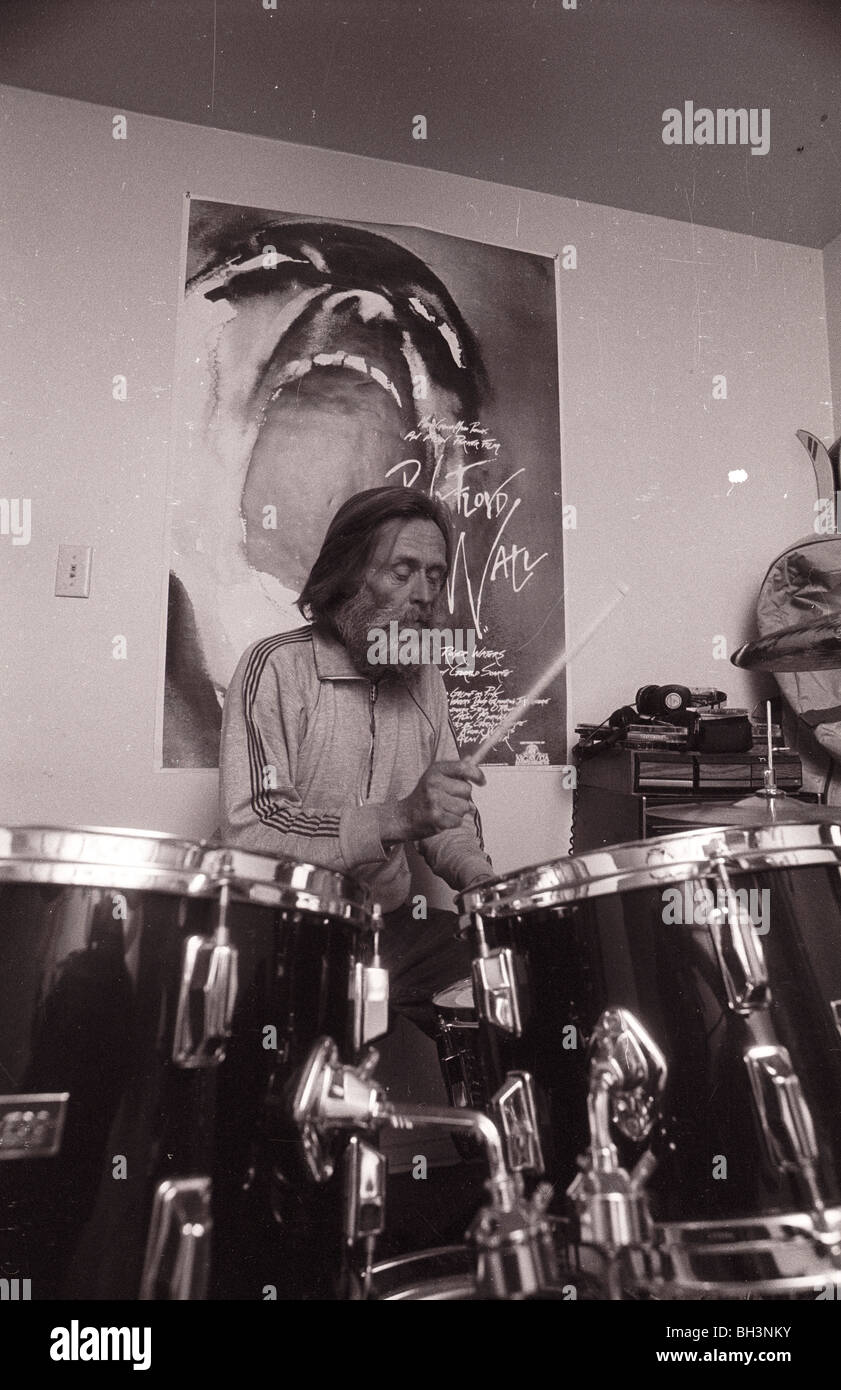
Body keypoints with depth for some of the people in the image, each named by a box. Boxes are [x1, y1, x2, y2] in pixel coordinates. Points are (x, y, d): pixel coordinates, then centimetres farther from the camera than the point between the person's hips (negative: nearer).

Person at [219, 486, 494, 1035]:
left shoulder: (424, 678, 10)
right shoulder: (277, 667, -12)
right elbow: (249, 836, -22)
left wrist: (477, 875, -5)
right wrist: (397, 819, -32)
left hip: (395, 924, 7)